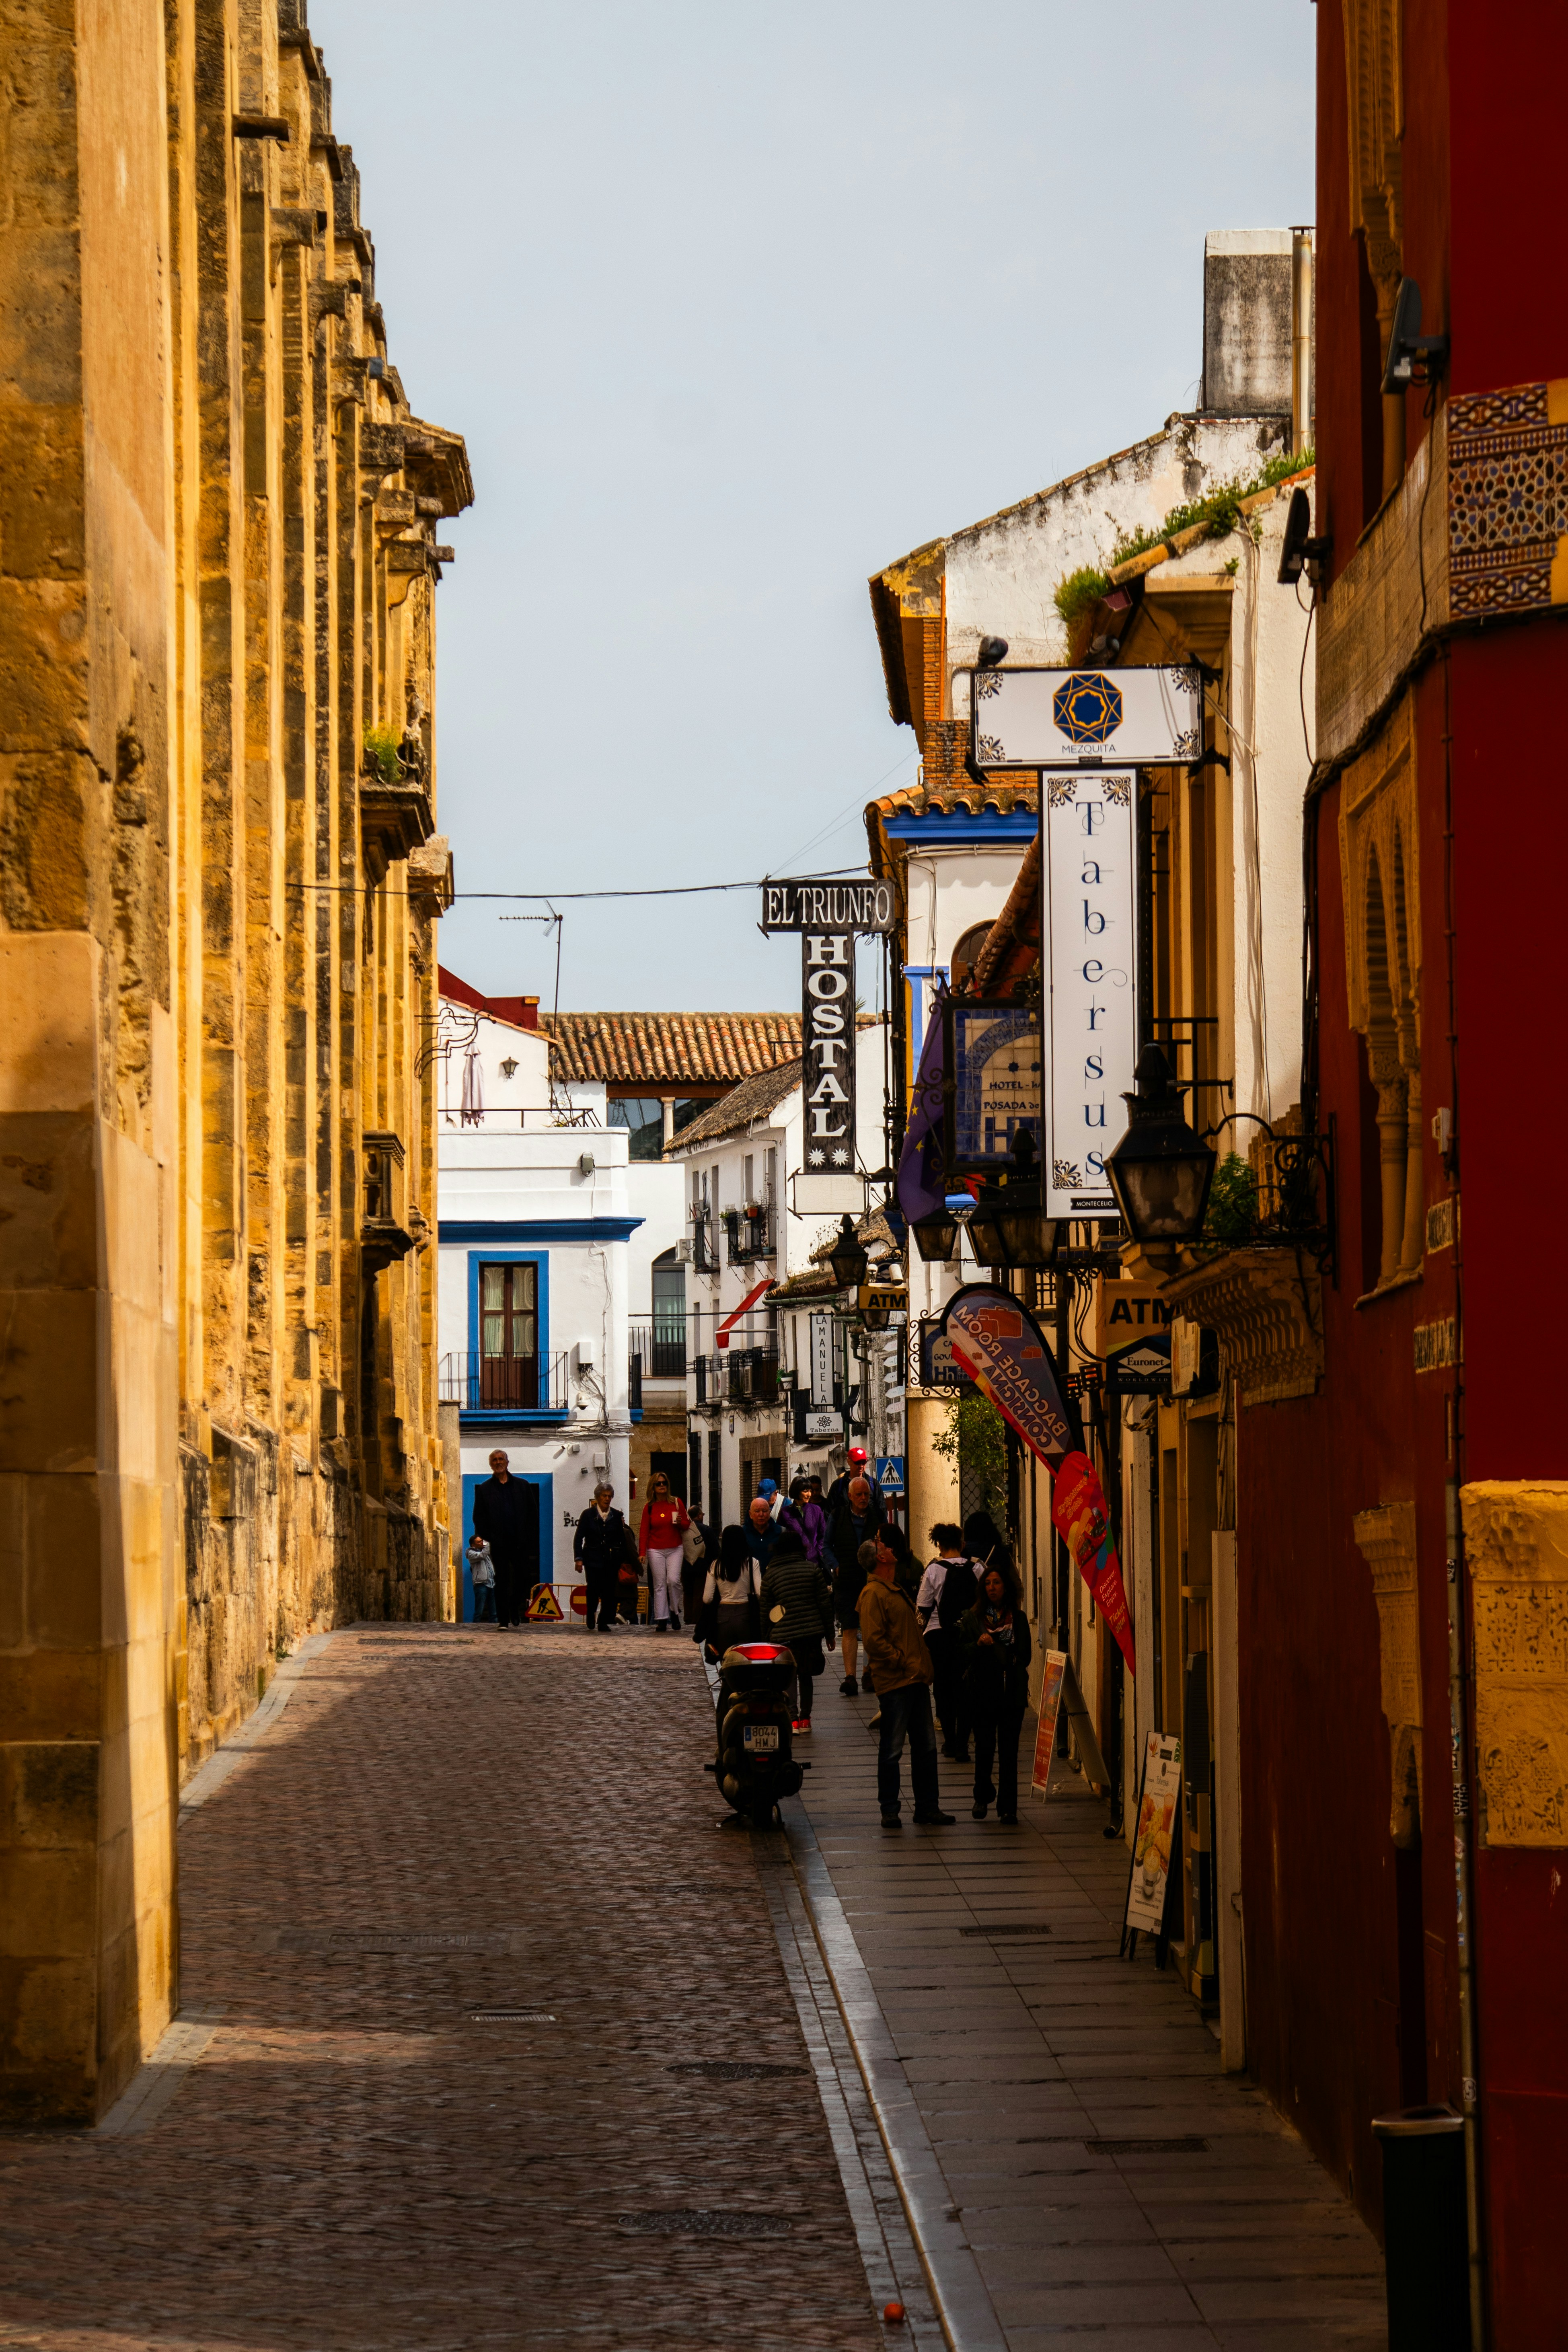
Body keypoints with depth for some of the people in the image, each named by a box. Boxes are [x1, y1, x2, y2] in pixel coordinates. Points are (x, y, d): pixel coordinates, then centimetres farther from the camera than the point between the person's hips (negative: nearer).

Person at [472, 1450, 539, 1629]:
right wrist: (489, 1537, -4)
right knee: (502, 1582, -2)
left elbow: (533, 1513, 10)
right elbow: (478, 1518, 6)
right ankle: (503, 1619, 3)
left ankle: (515, 1609, 23)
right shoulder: (485, 1490, 7)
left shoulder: (523, 1486, 10)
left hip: (520, 1543, 1)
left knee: (524, 1579, -1)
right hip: (499, 1545, -1)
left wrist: (528, 1536, 1)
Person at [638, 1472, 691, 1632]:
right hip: (656, 1551, 0)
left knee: (673, 1580, -16)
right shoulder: (649, 1507, 3)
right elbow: (644, 1532, 2)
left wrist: (680, 1522, -13)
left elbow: (687, 1524, 11)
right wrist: (642, 1553, -7)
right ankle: (661, 1620, 0)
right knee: (659, 1585, -1)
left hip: (675, 1550, 0)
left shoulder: (676, 1503, 4)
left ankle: (675, 1612, 5)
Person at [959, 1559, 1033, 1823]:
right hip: (983, 1692, 0)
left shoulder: (1018, 1619, 8)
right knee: (984, 1749, 4)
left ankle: (1008, 1806, 1)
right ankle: (982, 1796, 25)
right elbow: (963, 1654, 1)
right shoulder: (972, 1618, 6)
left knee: (1009, 1751, -3)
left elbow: (1024, 1656, 9)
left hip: (1012, 1692, 0)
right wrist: (978, 1645, -18)